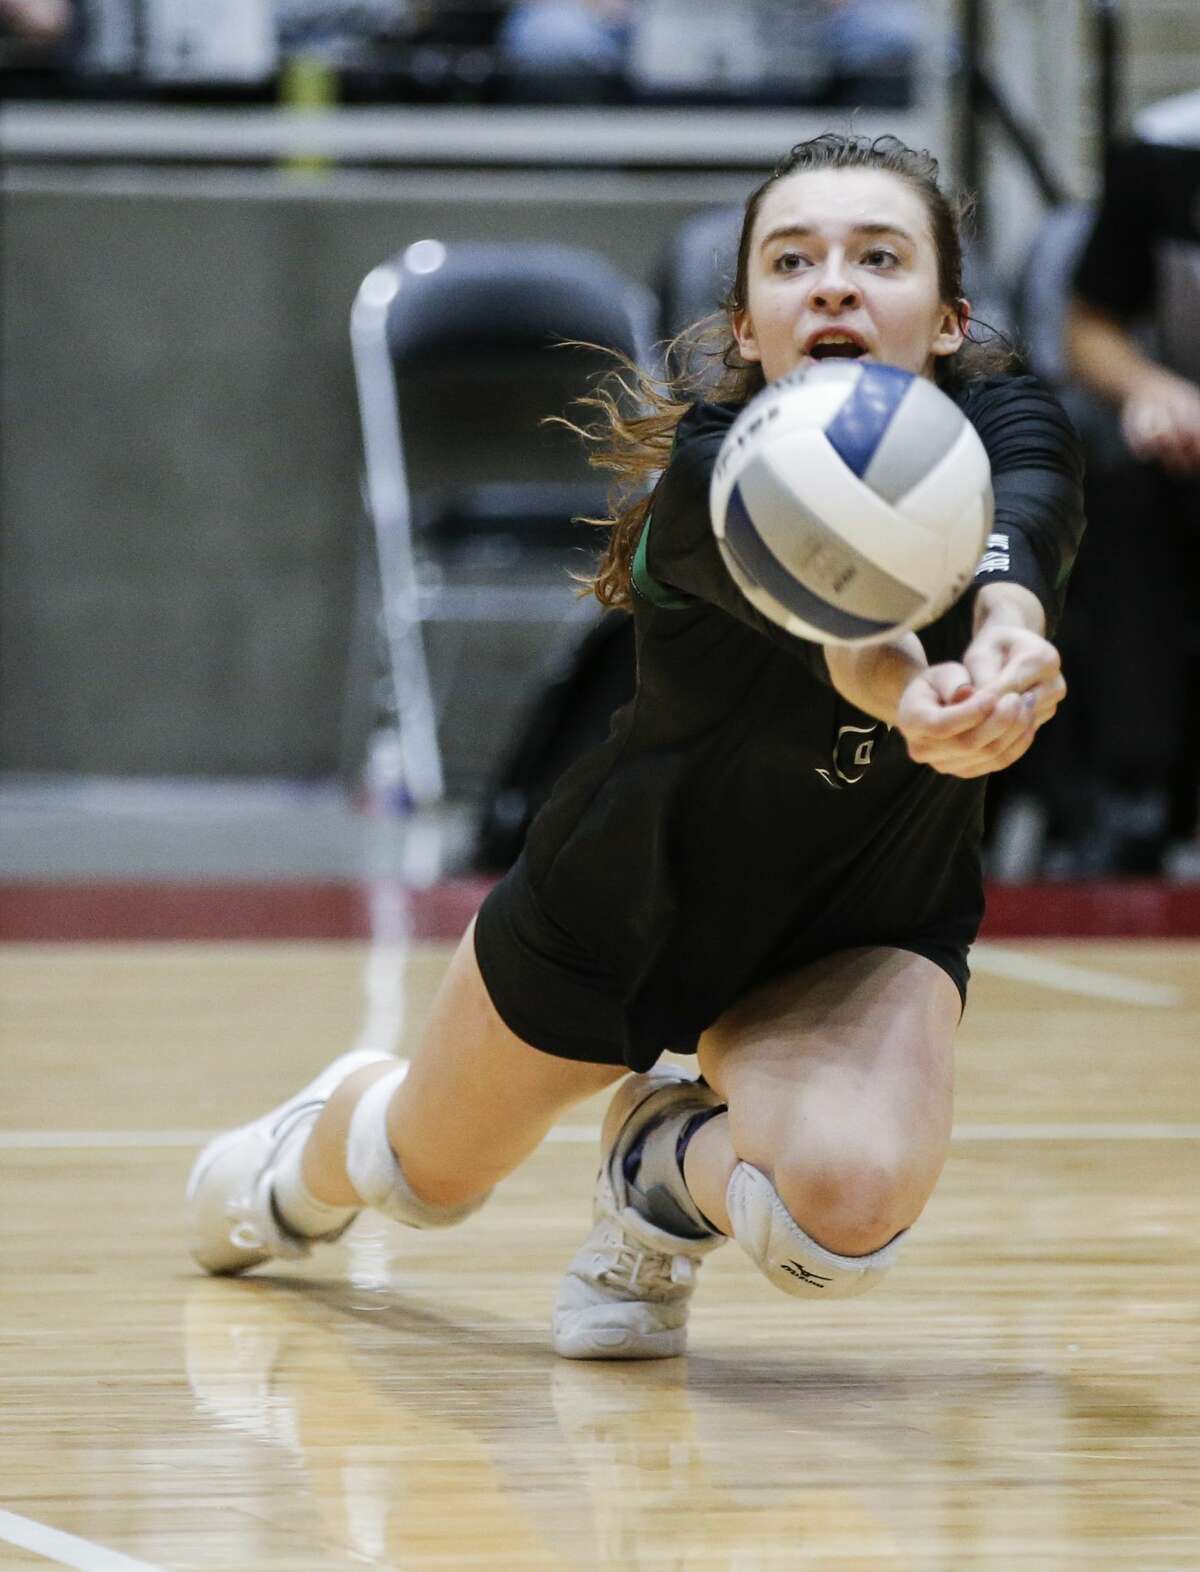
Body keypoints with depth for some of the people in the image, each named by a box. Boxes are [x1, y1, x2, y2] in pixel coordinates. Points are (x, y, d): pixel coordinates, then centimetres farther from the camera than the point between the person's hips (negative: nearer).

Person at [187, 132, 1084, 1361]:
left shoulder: (1008, 429, -24)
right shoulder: (707, 475, -33)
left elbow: (1013, 543, -49)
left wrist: (1009, 639, -72)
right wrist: (905, 692, -78)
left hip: (859, 933, 1)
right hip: (624, 892, -1)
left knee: (848, 1202, -32)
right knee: (427, 1176, 25)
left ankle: (666, 1165, 5)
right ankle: (320, 1142, 64)